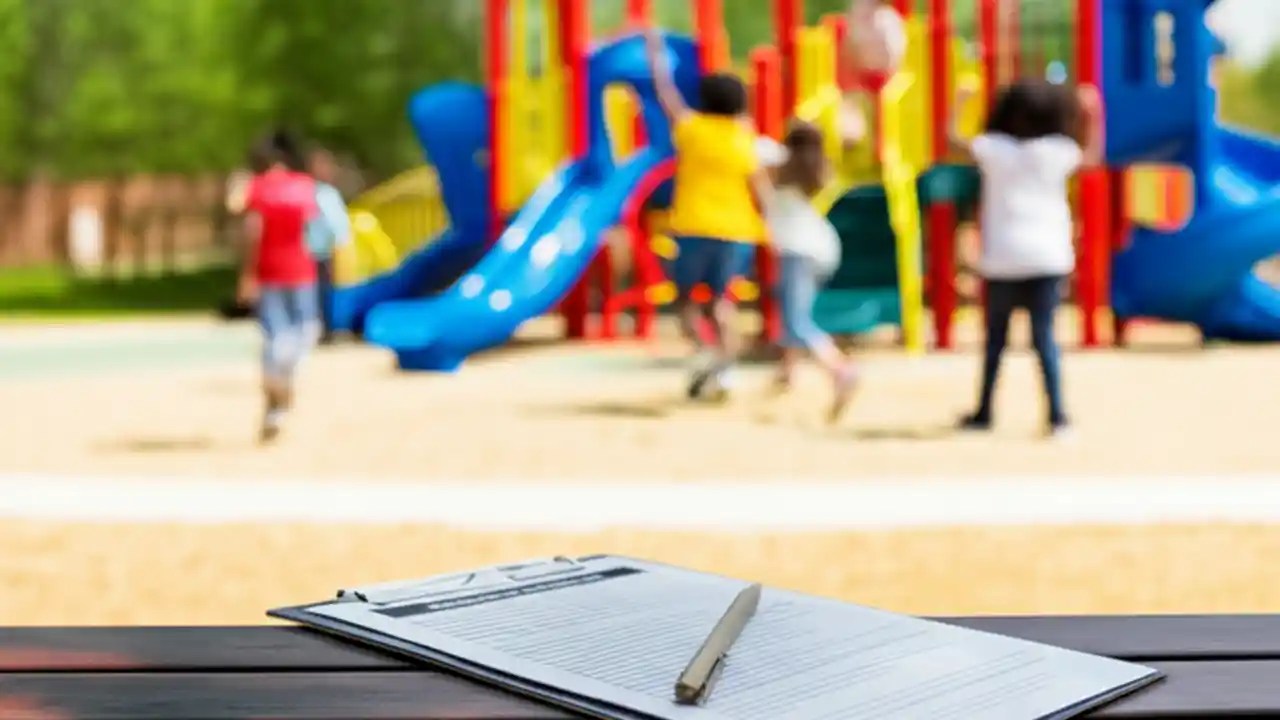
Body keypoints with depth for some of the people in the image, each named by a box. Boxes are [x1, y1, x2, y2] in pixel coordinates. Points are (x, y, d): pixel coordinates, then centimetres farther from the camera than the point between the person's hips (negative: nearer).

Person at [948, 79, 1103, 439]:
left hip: (1002, 258, 1)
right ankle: (1057, 415, -7)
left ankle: (984, 412, 21)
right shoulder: (1059, 151, 0)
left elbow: (953, 136, 15)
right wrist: (1094, 118, 25)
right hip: (1047, 257, -1)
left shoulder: (992, 149, 0)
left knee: (995, 338, 12)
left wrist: (958, 105, 29)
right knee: (1044, 336, 0)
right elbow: (1092, 156, 19)